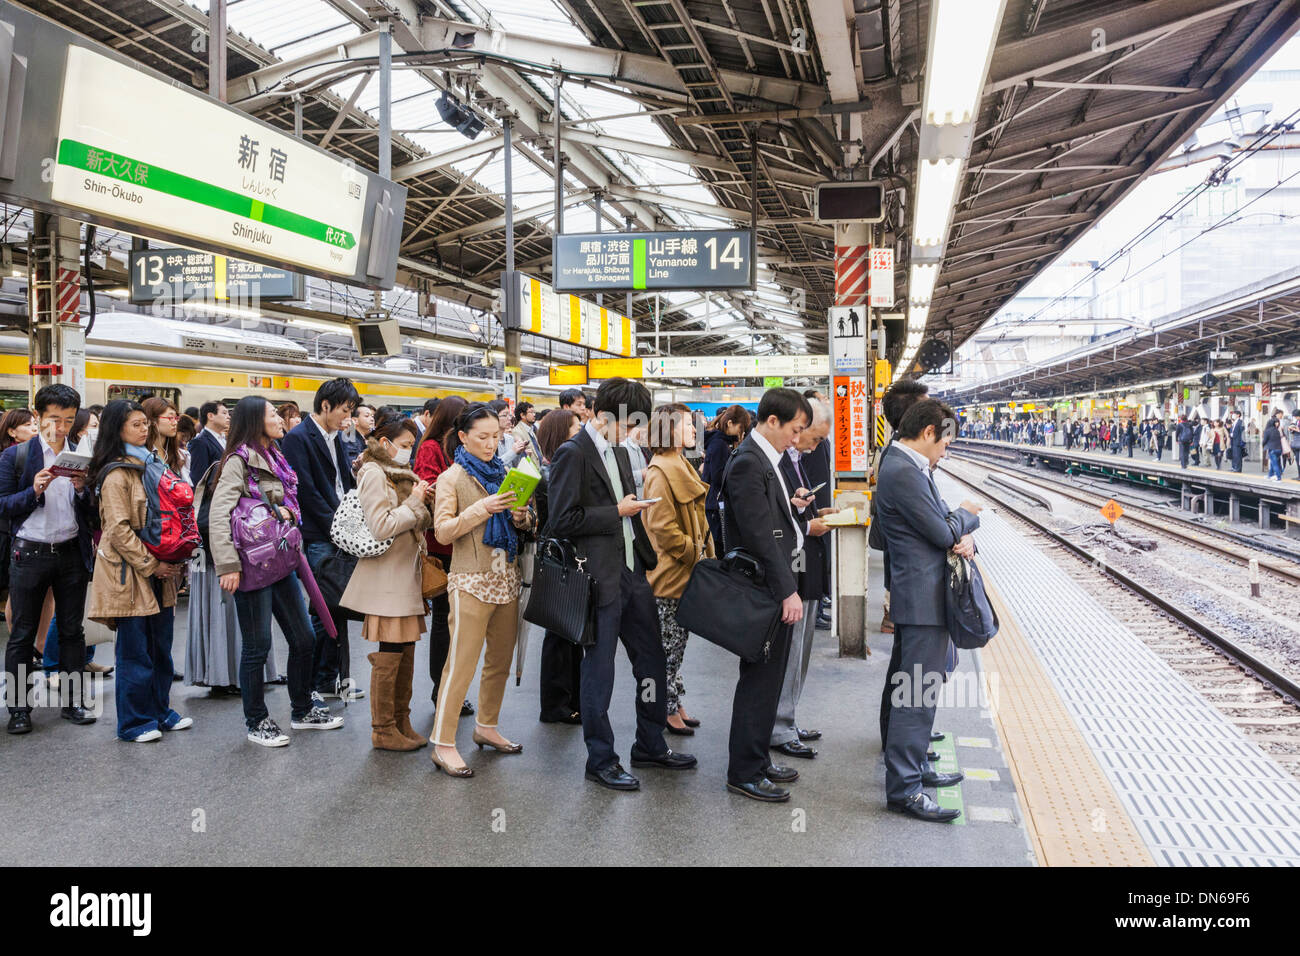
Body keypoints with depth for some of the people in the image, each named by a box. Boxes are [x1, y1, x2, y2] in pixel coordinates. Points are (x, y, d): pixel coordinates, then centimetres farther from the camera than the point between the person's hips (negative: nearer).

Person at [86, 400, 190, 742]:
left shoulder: (148, 465, 15)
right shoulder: (116, 474, -11)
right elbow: (118, 529, -17)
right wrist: (151, 564, -15)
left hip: (158, 571, 8)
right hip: (129, 573, -8)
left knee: (161, 646, 13)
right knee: (134, 651, 0)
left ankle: (160, 711, 24)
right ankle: (134, 722, 10)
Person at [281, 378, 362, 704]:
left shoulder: (335, 437, 16)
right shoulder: (298, 438, -10)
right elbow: (306, 491, -16)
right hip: (319, 539, -8)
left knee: (338, 607, 12)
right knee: (323, 610, -5)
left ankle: (332, 678, 22)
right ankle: (310, 685, 7)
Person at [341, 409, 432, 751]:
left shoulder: (398, 473, 17)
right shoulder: (373, 473, -11)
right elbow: (381, 527, -20)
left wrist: (422, 503, 4)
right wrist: (415, 503, -11)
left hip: (406, 574, 9)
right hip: (387, 578, -9)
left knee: (406, 650, 12)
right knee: (389, 655, -4)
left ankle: (401, 722, 21)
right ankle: (383, 730, 5)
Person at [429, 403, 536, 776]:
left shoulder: (504, 474, 14)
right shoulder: (452, 478, -2)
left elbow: (524, 523, 19)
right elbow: (443, 531, -11)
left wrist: (522, 517, -4)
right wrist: (482, 508, -22)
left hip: (507, 578, 6)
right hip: (471, 581, -6)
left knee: (500, 660, 13)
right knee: (462, 662, -6)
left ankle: (486, 727, 28)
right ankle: (443, 744, 0)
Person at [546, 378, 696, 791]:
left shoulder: (619, 452, 14)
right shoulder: (572, 453, -12)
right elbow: (560, 521, -19)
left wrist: (650, 560, 16)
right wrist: (616, 512, -14)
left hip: (633, 572, 9)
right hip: (600, 579, -8)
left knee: (652, 660, 15)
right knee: (599, 670, 3)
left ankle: (650, 745, 30)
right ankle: (601, 759, 17)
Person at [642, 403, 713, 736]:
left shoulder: (679, 467, 15)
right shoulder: (660, 473, -17)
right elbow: (662, 527, -22)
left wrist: (700, 550, 14)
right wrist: (693, 551, -17)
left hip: (685, 572, 10)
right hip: (670, 572, -10)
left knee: (676, 644, 15)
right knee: (669, 644, 0)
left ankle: (675, 705, 24)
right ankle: (668, 711, 9)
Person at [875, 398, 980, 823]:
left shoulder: (912, 468, 14)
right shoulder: (902, 472, -19)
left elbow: (943, 523, 15)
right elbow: (942, 532, -17)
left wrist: (963, 535, -7)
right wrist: (966, 517, 3)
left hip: (929, 595, 11)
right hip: (923, 597, -11)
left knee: (921, 690, 19)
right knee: (916, 693, -6)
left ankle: (914, 766, 32)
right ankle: (903, 787, 0)